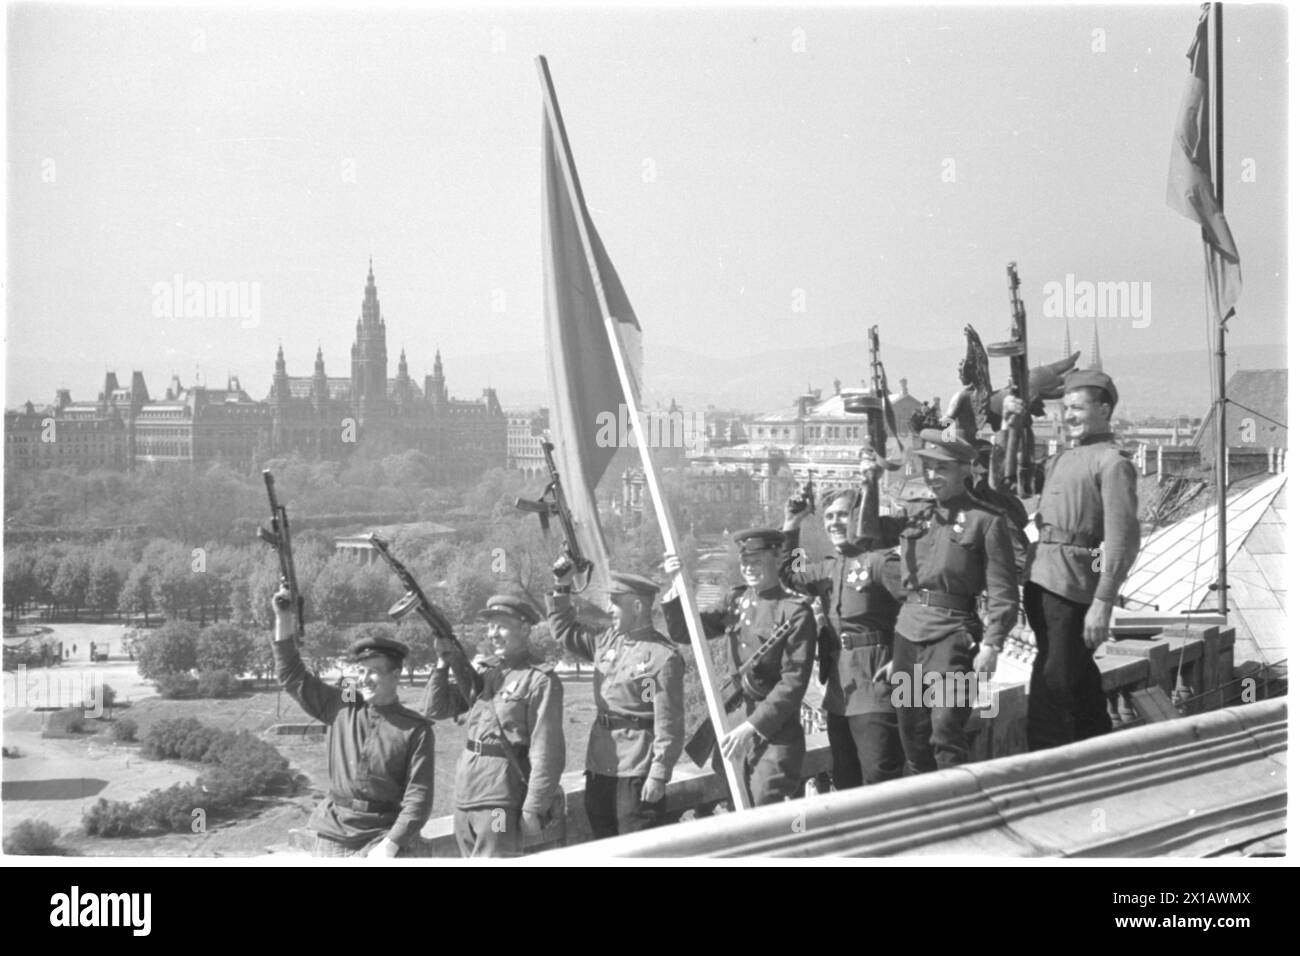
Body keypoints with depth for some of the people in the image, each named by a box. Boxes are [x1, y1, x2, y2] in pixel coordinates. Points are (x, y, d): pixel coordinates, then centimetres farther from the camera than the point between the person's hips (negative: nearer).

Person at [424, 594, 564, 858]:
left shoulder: (540, 680, -8)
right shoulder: (483, 671, 12)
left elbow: (546, 752, -12)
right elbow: (435, 710, 13)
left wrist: (533, 809, -15)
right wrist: (443, 665, -1)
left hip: (501, 802, -7)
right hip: (465, 797, 7)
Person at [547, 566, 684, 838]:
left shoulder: (663, 657, -13)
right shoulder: (606, 640, 9)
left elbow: (670, 723, -15)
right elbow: (564, 630, 25)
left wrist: (659, 774, -18)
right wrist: (562, 587, 14)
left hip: (637, 773, -8)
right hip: (599, 766, 8)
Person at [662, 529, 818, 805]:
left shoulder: (796, 611, -10)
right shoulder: (735, 601, 8)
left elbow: (794, 681, -14)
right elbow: (684, 633, 11)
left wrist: (753, 727, -19)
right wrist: (677, 587, -5)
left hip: (776, 733, -6)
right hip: (735, 728, 6)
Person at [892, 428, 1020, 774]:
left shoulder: (986, 521, -3)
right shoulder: (913, 513, 13)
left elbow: (1003, 593, -5)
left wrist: (991, 644, -13)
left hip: (952, 632, -6)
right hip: (907, 630, 6)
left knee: (946, 729, -17)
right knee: (911, 733, 9)